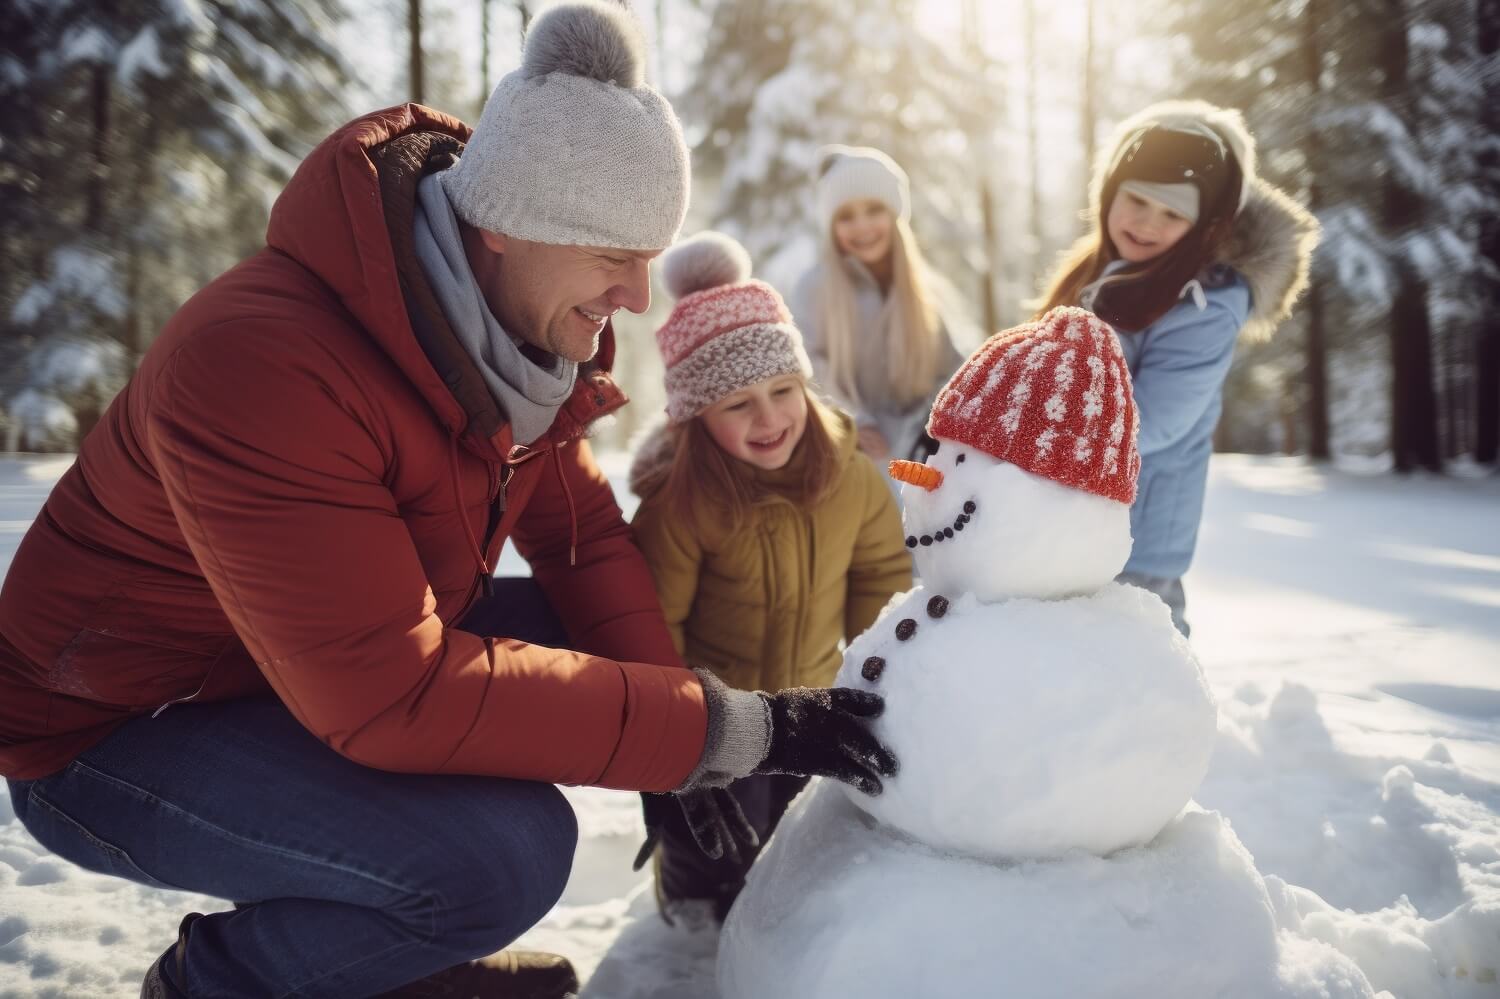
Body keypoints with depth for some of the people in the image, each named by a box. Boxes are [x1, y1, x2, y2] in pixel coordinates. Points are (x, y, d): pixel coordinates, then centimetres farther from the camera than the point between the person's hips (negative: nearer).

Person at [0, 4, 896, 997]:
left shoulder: (520, 321, -6)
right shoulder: (262, 362, -33)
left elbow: (584, 533, -2)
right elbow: (394, 696, -36)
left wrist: (684, 705, -17)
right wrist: (724, 729, -34)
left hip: (337, 666, 9)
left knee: (603, 637, -1)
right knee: (506, 853, -28)